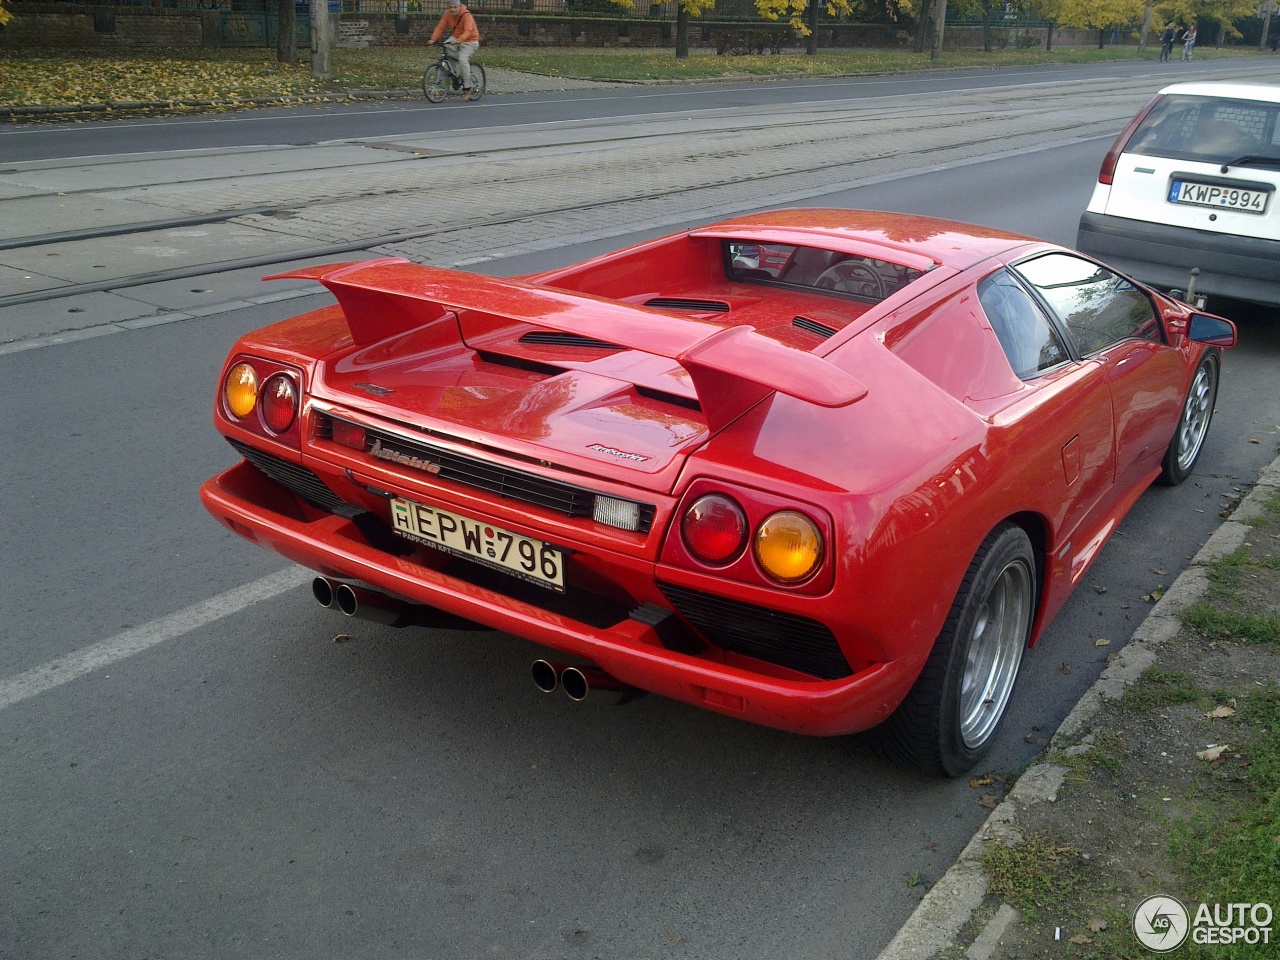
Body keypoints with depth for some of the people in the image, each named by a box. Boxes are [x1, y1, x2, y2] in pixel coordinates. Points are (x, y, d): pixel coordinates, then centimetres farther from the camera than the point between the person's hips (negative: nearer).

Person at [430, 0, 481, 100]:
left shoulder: (467, 16, -23)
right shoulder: (447, 14, -7)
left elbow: (468, 31, -35)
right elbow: (440, 27, -11)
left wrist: (459, 40, -52)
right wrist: (433, 39, -26)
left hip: (469, 41, -5)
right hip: (455, 38, 5)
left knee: (463, 60, -24)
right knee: (446, 48, -23)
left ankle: (467, 89, -16)